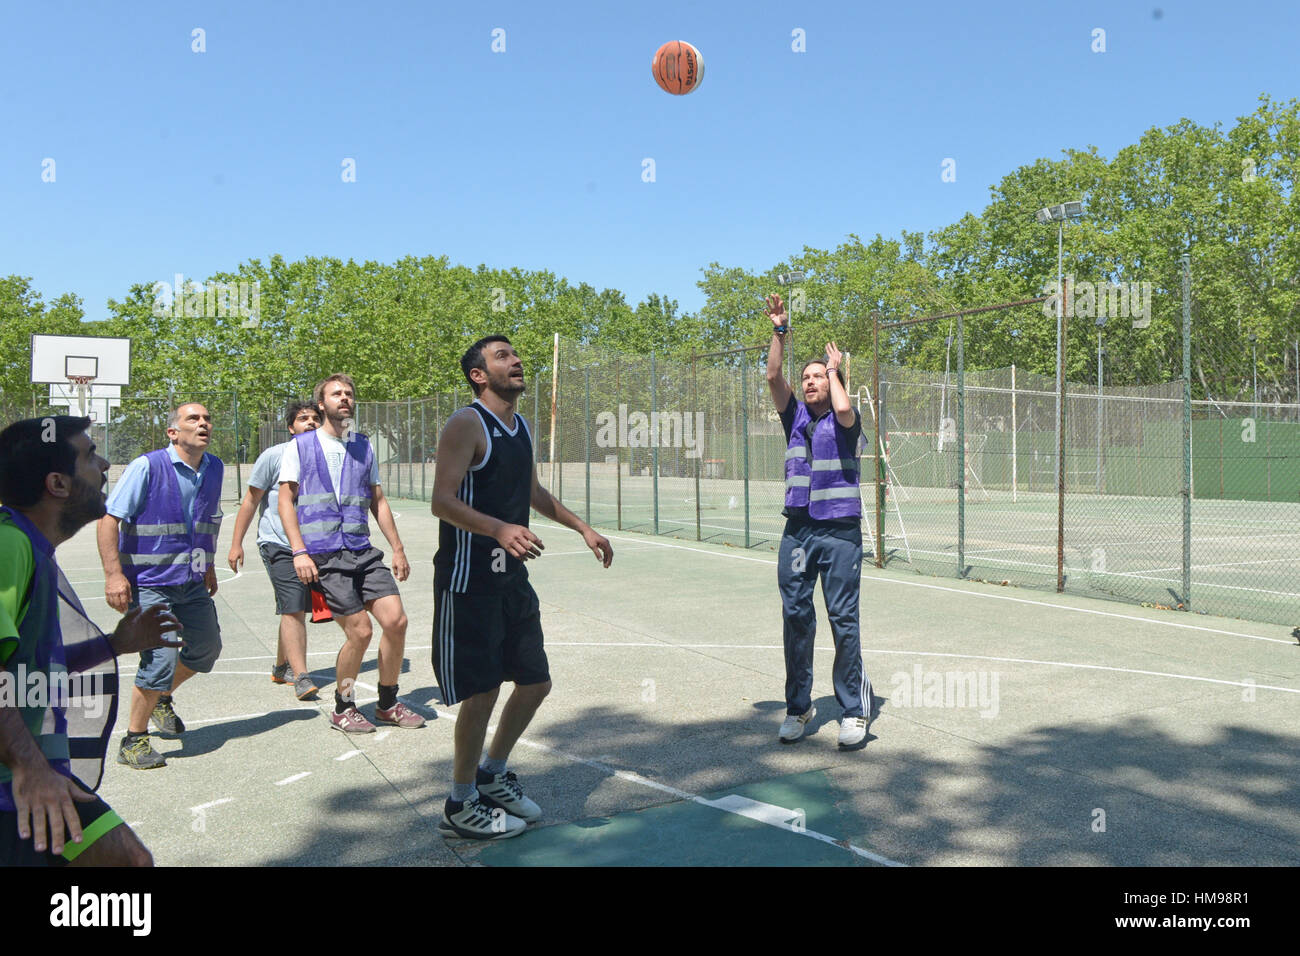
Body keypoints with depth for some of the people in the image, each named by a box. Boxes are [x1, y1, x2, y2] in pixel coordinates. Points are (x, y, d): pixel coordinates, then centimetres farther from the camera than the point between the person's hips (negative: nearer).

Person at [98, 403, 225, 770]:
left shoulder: (214, 468, 5)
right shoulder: (147, 467, -14)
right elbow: (109, 518, -15)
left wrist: (209, 566, 23)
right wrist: (114, 574, -22)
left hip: (192, 583, 7)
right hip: (148, 583, -7)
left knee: (207, 648, 17)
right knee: (160, 659, -12)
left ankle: (161, 699, 44)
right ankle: (134, 741, 8)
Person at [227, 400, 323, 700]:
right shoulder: (274, 456, -6)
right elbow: (251, 500, 0)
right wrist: (236, 543, -1)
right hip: (278, 544, -5)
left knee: (295, 609, 13)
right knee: (293, 608, -14)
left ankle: (281, 667, 31)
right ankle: (301, 677, -14)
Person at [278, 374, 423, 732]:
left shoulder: (364, 447, 15)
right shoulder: (300, 446, 3)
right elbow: (286, 500, 0)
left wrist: (398, 548, 15)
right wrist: (299, 551, -11)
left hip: (362, 552, 5)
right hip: (324, 556, -4)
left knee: (396, 621, -6)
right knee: (360, 631, -9)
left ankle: (388, 704, 15)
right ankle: (343, 710, 14)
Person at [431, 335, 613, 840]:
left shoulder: (520, 427, 13)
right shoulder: (467, 424, -13)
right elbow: (442, 502, -22)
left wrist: (582, 528, 24)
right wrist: (499, 529, -37)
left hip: (512, 578, 8)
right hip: (469, 583, -8)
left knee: (535, 682, 12)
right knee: (482, 692, -3)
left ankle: (492, 776, 33)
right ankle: (461, 807, 16)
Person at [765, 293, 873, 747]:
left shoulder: (845, 420, 3)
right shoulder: (795, 417, 13)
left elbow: (843, 407, -20)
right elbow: (773, 376, 3)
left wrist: (834, 368, -3)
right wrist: (780, 330, 0)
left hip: (840, 533, -4)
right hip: (797, 530, 4)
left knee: (844, 621, -3)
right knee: (796, 617, 5)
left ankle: (854, 710, 7)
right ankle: (798, 706, 15)